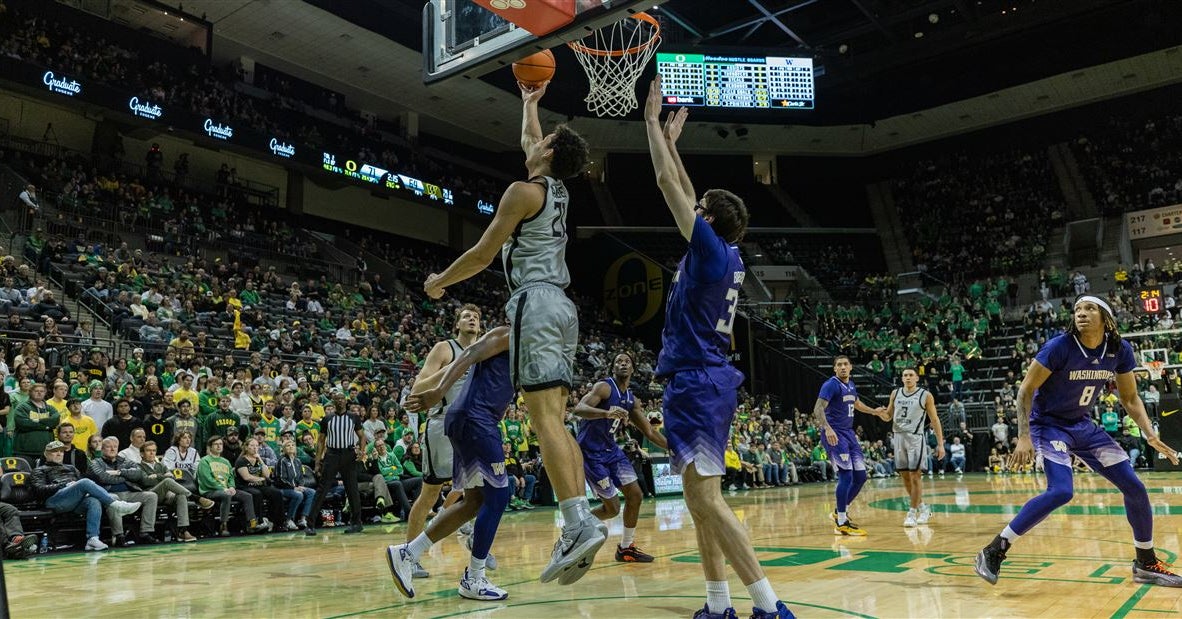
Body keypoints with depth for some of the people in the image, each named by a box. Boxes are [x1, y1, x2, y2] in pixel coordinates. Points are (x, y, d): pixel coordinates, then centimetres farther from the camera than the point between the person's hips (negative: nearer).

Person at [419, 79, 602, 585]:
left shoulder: (524, 190, -4)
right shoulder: (559, 191, 19)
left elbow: (482, 254, -5)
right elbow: (527, 141, 41)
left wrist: (440, 281, 10)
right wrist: (529, 102, 53)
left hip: (536, 303, -9)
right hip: (562, 305, 9)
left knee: (545, 417, -15)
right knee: (556, 420, 5)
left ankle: (579, 524, -23)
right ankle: (580, 526, -1)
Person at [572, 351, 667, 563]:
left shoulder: (632, 400, 7)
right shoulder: (604, 387, -16)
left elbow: (649, 431, 13)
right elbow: (578, 409, -32)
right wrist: (607, 413, -48)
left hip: (610, 449, 8)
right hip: (590, 451, -8)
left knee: (635, 495, 4)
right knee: (612, 508, -7)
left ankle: (626, 548, 19)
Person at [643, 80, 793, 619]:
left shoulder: (712, 249, -9)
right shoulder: (727, 258, 12)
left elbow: (668, 185, -6)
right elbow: (686, 194, 24)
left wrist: (652, 122, 4)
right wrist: (671, 140, 30)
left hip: (697, 384, -10)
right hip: (707, 380, 10)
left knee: (708, 498, -11)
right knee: (699, 500, 13)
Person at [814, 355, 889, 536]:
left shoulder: (851, 385, 13)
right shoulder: (830, 385, -13)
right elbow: (818, 408, -25)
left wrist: (873, 411, 38)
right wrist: (827, 429, -39)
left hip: (849, 433, 9)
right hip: (835, 434, -9)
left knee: (860, 476, 8)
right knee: (846, 475, -14)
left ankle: (840, 511, 23)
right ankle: (841, 523, -7)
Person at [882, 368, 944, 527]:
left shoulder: (925, 396, -3)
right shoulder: (895, 394, 9)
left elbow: (934, 420, -2)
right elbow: (888, 416, 17)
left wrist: (940, 444, -6)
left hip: (915, 438, -5)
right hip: (898, 437, 5)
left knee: (915, 476, -6)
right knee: (904, 476, 9)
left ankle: (912, 513, 2)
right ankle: (923, 508, 26)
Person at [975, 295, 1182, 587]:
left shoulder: (1120, 350, -6)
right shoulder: (1059, 346, -22)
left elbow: (1130, 398, 7)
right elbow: (1025, 390, -17)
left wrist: (1150, 435, -5)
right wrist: (1024, 436, -24)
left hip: (1083, 425, 6)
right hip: (1049, 424, -6)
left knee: (1134, 487, 4)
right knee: (1060, 491, -26)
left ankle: (1146, 564, 25)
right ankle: (993, 552, -19)